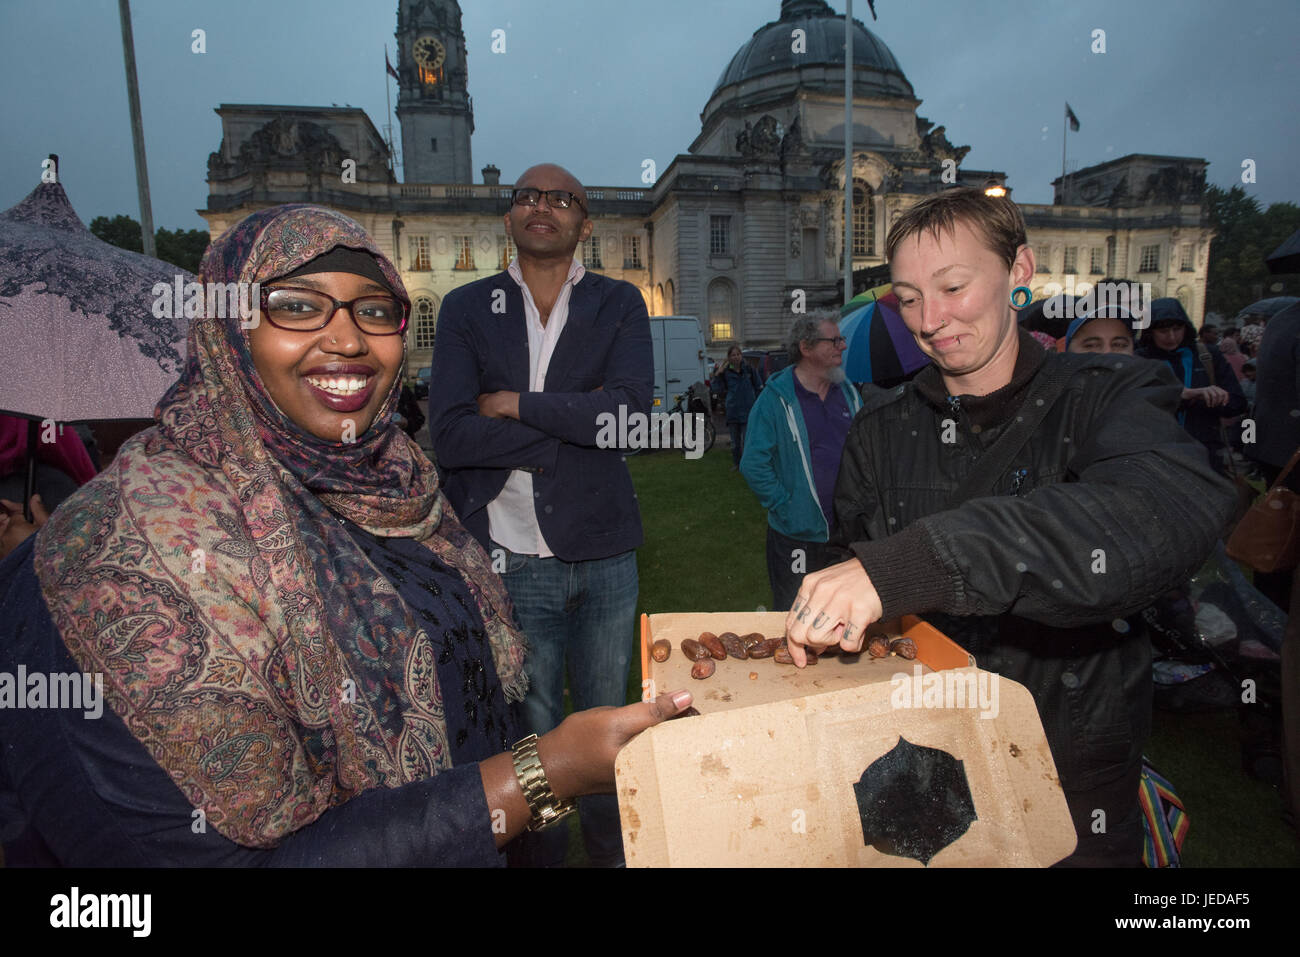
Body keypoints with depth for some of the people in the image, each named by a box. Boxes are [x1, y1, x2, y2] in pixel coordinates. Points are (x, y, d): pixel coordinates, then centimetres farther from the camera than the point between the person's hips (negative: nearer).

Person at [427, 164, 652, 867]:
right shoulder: (466, 308, 3)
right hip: (511, 558, 0)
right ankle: (538, 855, 37)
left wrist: (515, 403, -10)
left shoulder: (620, 304, 4)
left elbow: (629, 409, -14)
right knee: (532, 730, 14)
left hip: (604, 553, 1)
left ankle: (610, 851, 40)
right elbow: (448, 435, -10)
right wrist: (574, 421, -12)